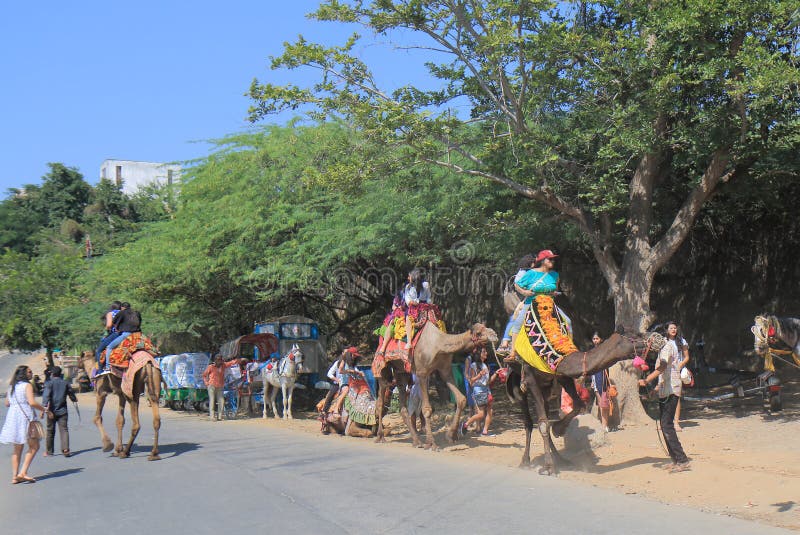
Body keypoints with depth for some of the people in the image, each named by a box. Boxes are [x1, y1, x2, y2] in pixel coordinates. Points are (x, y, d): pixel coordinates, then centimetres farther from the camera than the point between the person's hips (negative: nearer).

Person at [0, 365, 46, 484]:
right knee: (34, 447, 0)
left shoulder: (12, 386, 13)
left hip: (12, 417, 7)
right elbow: (32, 402, -19)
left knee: (17, 448, 13)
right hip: (26, 417, -7)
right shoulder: (27, 385, -9)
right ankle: (22, 473, -11)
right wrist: (44, 409, -6)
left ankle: (15, 476, 10)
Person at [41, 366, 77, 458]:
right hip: (62, 411, 1)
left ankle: (48, 451, 19)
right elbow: (71, 394, 21)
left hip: (52, 411, -1)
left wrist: (45, 407, -25)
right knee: (64, 430, -3)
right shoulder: (65, 383, 7)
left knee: (50, 431, 10)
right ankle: (65, 449, -19)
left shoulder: (49, 383, -2)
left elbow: (46, 396, -17)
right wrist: (74, 399, 43)